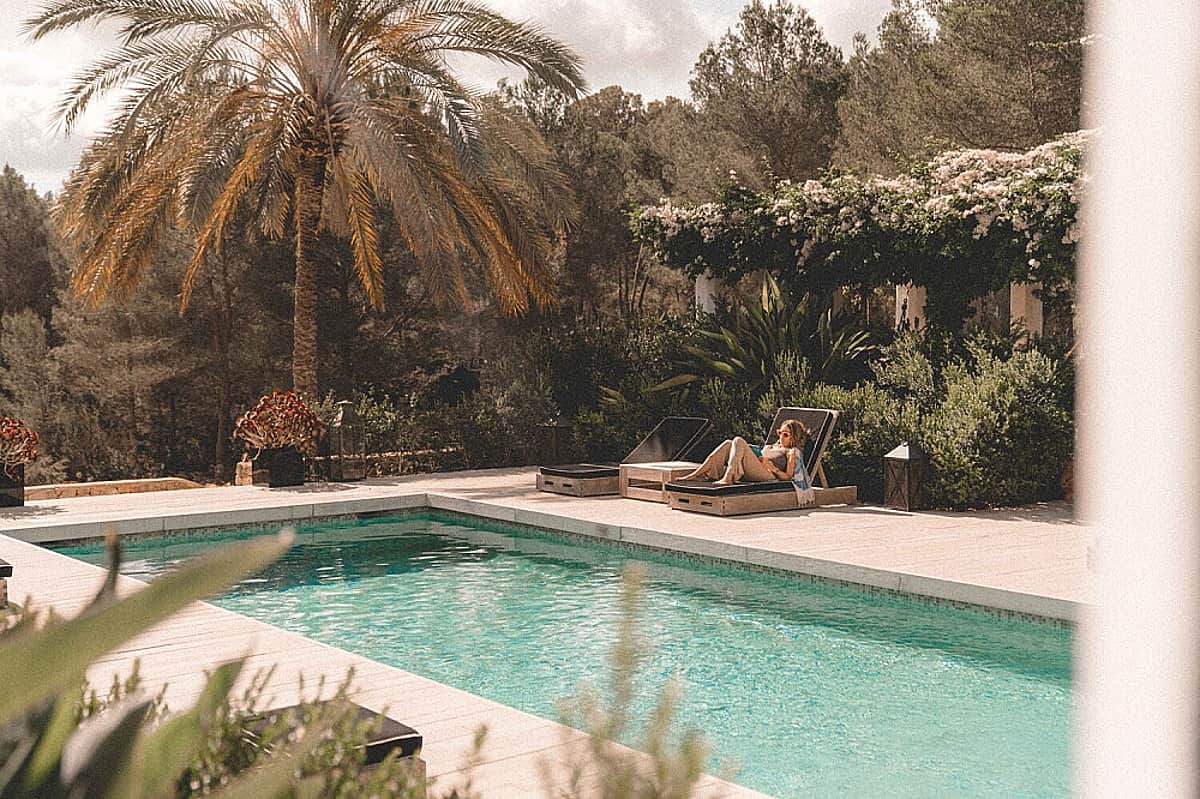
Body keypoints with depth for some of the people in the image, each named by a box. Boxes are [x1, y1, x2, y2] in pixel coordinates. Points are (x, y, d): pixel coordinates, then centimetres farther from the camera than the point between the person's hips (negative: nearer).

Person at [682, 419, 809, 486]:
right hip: (749, 475, 7)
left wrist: (772, 468, -10)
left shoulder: (794, 452, 15)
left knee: (739, 441, -22)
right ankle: (696, 475, -25)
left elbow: (788, 477, 1)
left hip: (768, 476, -7)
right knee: (728, 444, -11)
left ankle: (728, 478, -46)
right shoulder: (770, 447, 39)